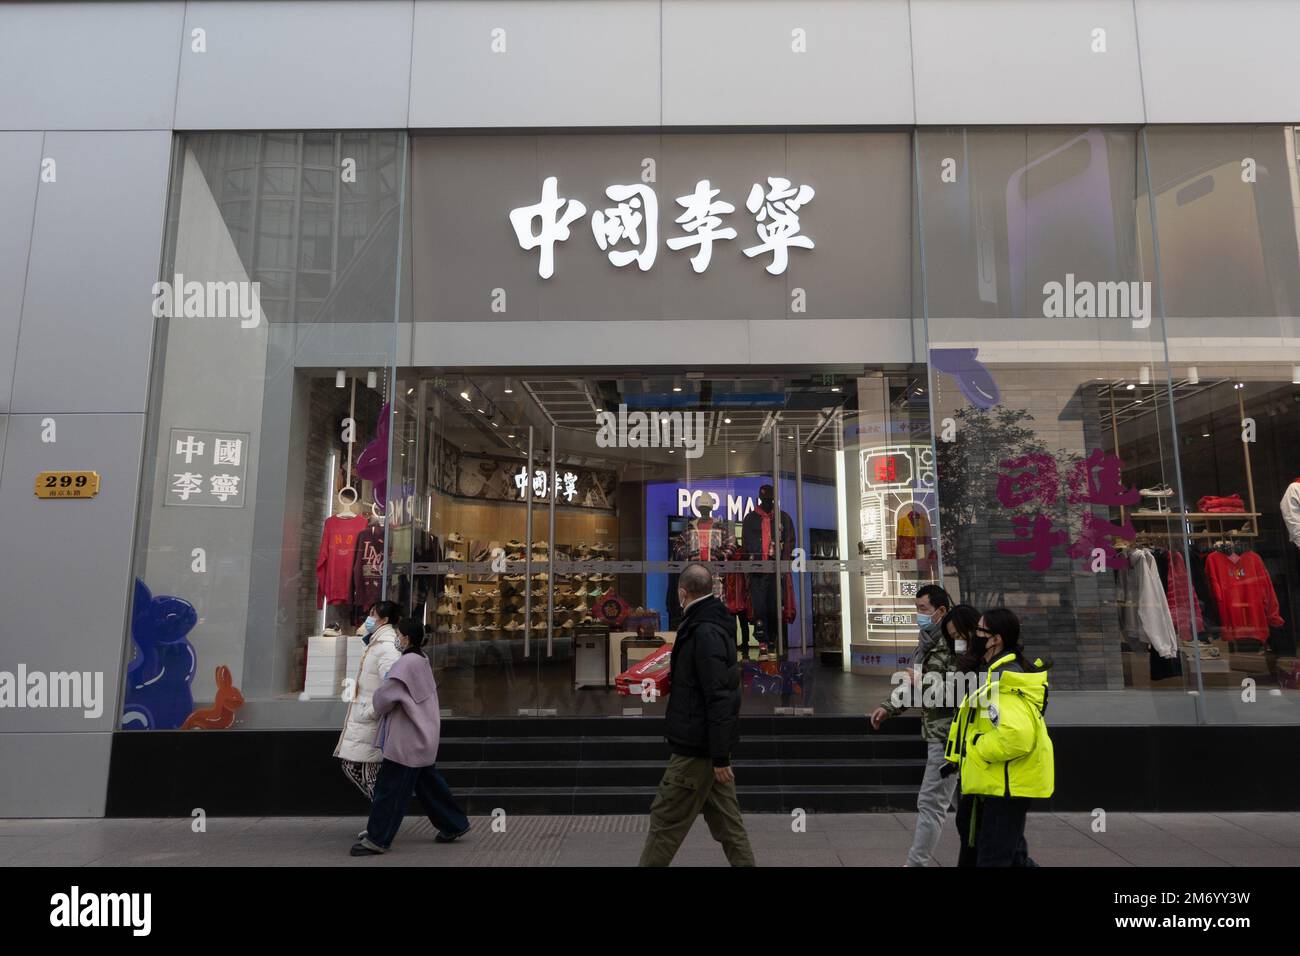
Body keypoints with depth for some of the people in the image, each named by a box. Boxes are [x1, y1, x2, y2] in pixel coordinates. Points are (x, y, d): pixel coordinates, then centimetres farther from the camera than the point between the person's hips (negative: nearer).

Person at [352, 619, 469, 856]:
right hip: (422, 737, 10)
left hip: (407, 739, -10)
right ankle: (454, 825, 24)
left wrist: (376, 705, 5)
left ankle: (377, 839, 9)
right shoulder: (422, 661, 11)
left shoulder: (407, 663, -19)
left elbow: (384, 697, -17)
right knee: (427, 782, 17)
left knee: (390, 787, 0)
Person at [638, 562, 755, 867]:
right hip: (711, 744, 10)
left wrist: (720, 756, -22)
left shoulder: (705, 632, -22)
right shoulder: (714, 624, 10)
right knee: (725, 819, 15)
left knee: (666, 821, 3)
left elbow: (719, 698, -25)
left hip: (698, 748, -10)